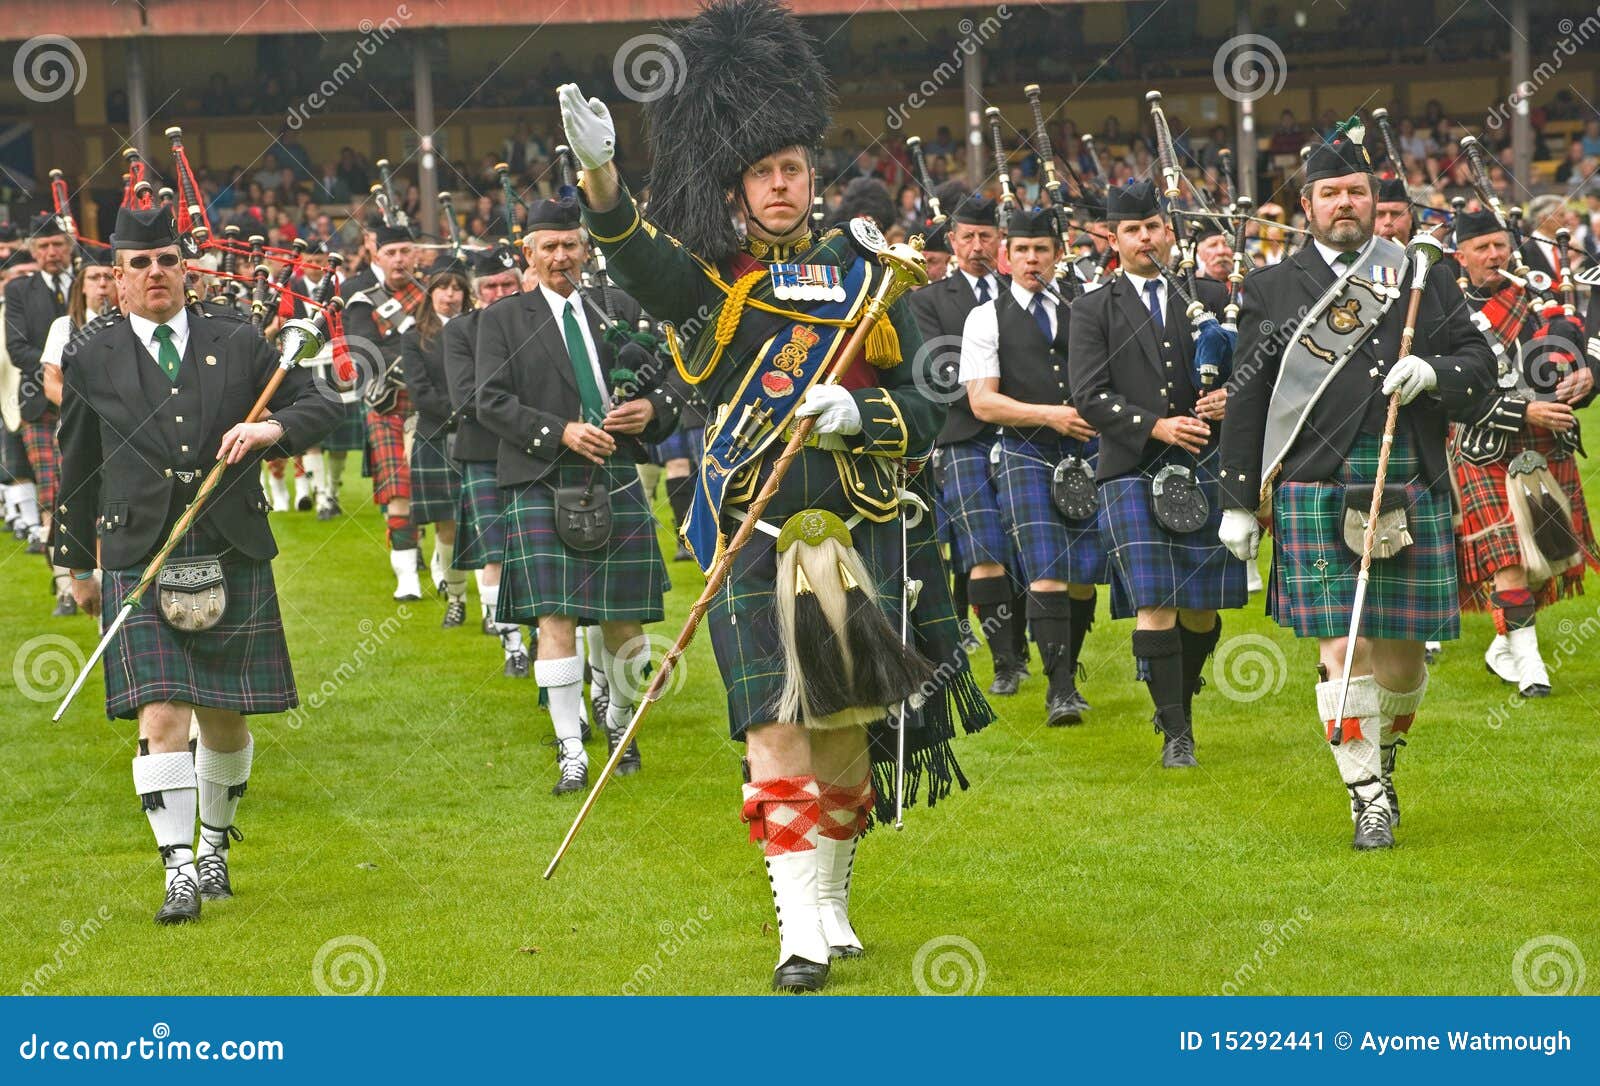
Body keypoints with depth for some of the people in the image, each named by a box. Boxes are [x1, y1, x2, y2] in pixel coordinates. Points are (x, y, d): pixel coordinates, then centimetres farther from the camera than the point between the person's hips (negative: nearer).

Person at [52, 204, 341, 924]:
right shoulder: (92, 363, 5)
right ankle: (179, 870, -9)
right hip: (138, 564, -2)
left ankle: (215, 847, 30)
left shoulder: (239, 345, 6)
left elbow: (318, 408, 10)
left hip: (234, 561, 2)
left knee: (225, 717, 9)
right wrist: (77, 566, 19)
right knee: (161, 720, -12)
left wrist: (272, 428, -12)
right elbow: (77, 471, 14)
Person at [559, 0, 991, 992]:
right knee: (775, 732, -9)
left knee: (845, 731, 9)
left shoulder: (867, 277, 6)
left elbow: (929, 411, 6)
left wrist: (862, 414, -16)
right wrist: (600, 171, -40)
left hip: (862, 536, 2)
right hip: (754, 543, -2)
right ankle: (800, 935, -9)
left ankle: (833, 900, 28)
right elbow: (638, 257, -20)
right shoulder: (713, 284, 3)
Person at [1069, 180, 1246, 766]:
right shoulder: (1093, 312, 6)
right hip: (1133, 475, -3)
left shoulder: (1210, 298, 14)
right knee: (1155, 604, -10)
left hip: (1205, 469, 3)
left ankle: (1182, 697, 31)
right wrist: (1154, 426, -14)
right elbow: (1090, 395, -3)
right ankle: (1175, 731, -6)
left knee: (1203, 606, 5)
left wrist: (1229, 399, -8)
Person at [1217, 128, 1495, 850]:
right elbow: (1245, 402, 8)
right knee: (1342, 649, -8)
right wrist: (1238, 503, 5)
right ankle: (1368, 799, -2)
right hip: (1314, 492, -2)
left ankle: (1383, 755, 33)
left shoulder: (1424, 278, 11)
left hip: (1413, 489, 2)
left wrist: (1432, 372, -11)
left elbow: (1480, 369, 11)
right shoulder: (1272, 291, 8)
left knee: (1402, 648, 6)